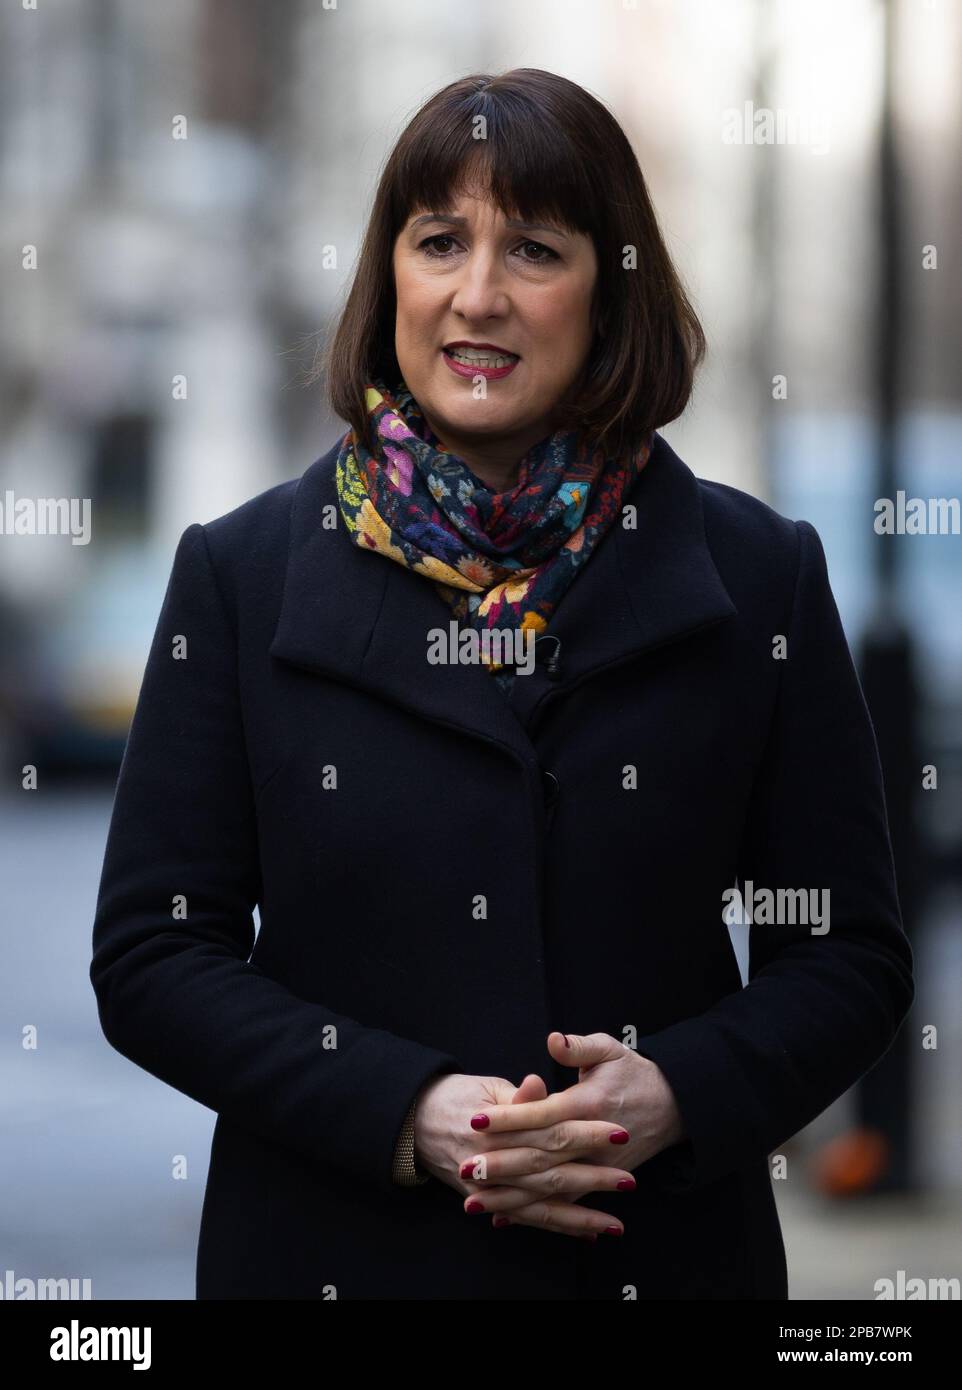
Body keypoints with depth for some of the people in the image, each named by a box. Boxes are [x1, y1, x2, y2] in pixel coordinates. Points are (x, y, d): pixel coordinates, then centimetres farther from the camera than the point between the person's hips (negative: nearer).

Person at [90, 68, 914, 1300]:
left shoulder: (758, 577, 0)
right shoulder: (244, 574, 0)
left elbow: (850, 959, 2)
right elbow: (150, 957, -2)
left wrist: (678, 1094, -17)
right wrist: (406, 1112, -16)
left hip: (663, 1249, 0)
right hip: (331, 1252, 0)